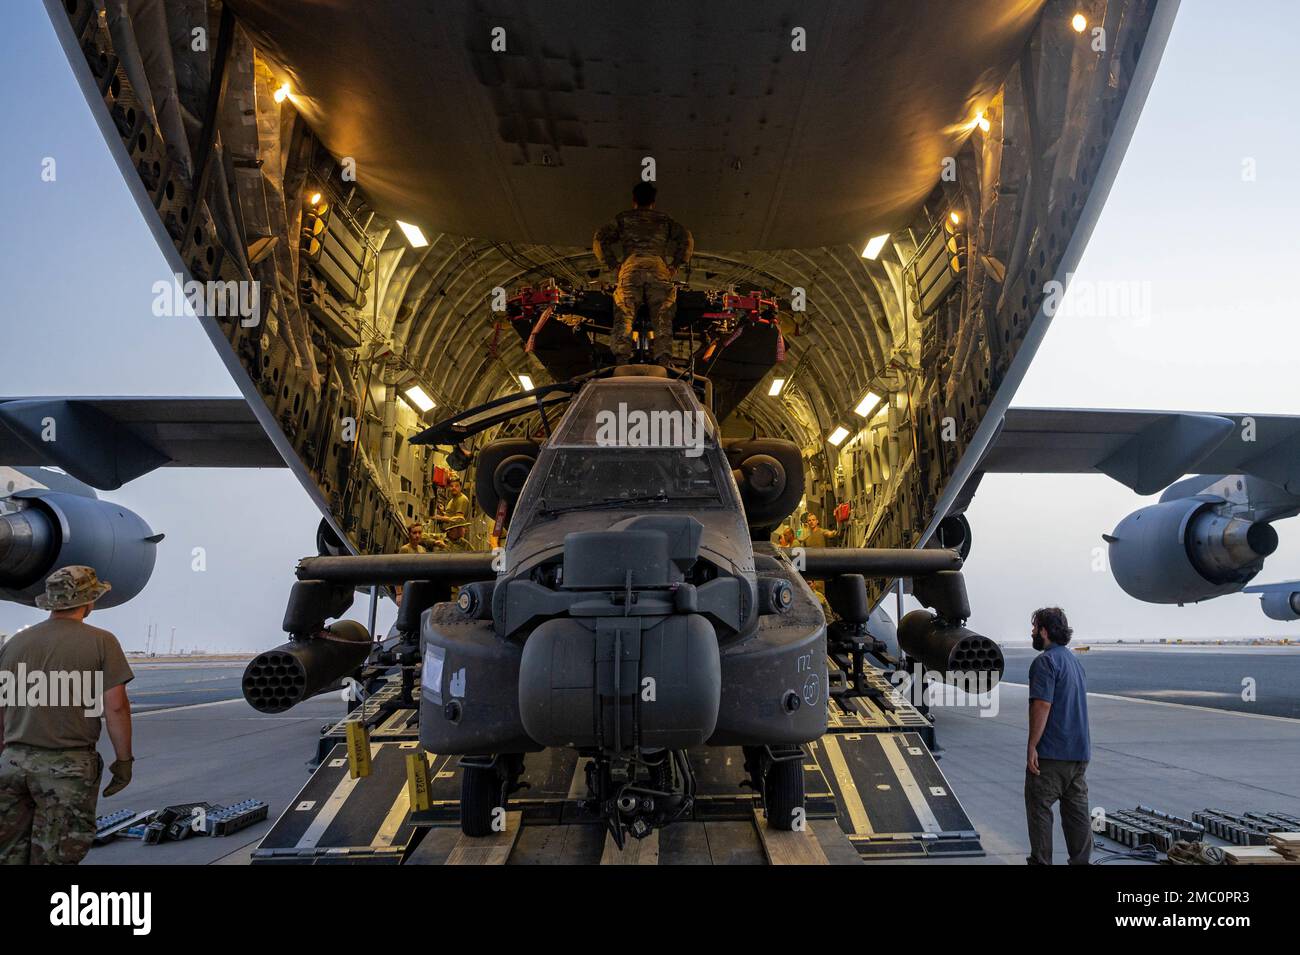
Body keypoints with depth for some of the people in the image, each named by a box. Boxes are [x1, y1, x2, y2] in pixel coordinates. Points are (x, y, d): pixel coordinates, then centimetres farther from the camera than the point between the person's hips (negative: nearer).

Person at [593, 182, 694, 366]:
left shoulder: (623, 218, 26)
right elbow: (687, 239, 17)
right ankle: (664, 359, -26)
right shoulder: (664, 219, 29)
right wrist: (675, 265, 17)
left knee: (623, 316, -6)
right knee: (662, 317, -8)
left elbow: (599, 240, 15)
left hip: (631, 268, 0)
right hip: (658, 268, 1)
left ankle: (621, 356, -26)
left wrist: (613, 264, 17)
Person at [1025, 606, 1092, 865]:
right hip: (1080, 751, 8)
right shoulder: (1074, 660, 16)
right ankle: (1081, 861, 14)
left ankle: (1041, 861, 4)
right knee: (1077, 809, 11)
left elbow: (1042, 705, -21)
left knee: (1039, 807, 1)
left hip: (1051, 753, -8)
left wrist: (1032, 747, -18)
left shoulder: (1045, 661, -14)